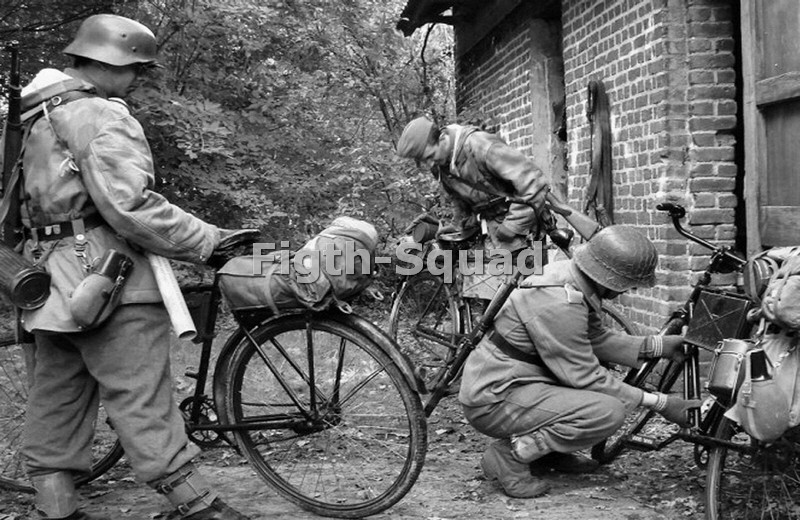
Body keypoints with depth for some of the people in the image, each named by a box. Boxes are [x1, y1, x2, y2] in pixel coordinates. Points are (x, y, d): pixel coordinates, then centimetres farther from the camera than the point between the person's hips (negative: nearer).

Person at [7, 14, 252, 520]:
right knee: (142, 400, -8)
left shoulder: (42, 117, 20)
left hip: (53, 282, 10)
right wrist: (206, 239, -18)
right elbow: (128, 205, -23)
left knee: (57, 402, 13)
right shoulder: (101, 116, -12)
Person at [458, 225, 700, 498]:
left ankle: (550, 452, 16)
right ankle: (510, 454, -9)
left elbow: (597, 340, 11)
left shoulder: (567, 275, 1)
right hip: (494, 401, -10)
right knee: (609, 412, -22)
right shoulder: (558, 305, -27)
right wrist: (659, 403, -15)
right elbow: (587, 378, -21)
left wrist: (659, 345, 4)